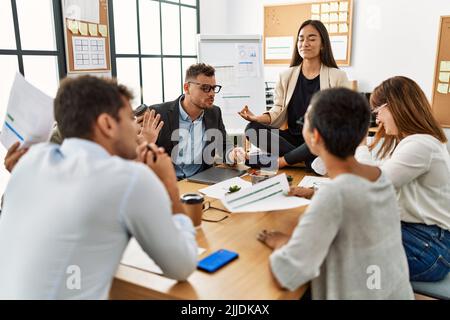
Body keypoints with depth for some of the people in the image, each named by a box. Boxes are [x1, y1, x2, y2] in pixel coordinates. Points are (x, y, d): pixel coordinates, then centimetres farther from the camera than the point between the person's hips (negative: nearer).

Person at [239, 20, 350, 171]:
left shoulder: (338, 77, 2)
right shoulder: (286, 76, 11)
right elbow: (278, 113, 7)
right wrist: (256, 118, -15)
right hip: (292, 138, 3)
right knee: (252, 129, -19)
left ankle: (281, 161, -18)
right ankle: (306, 160, -22)